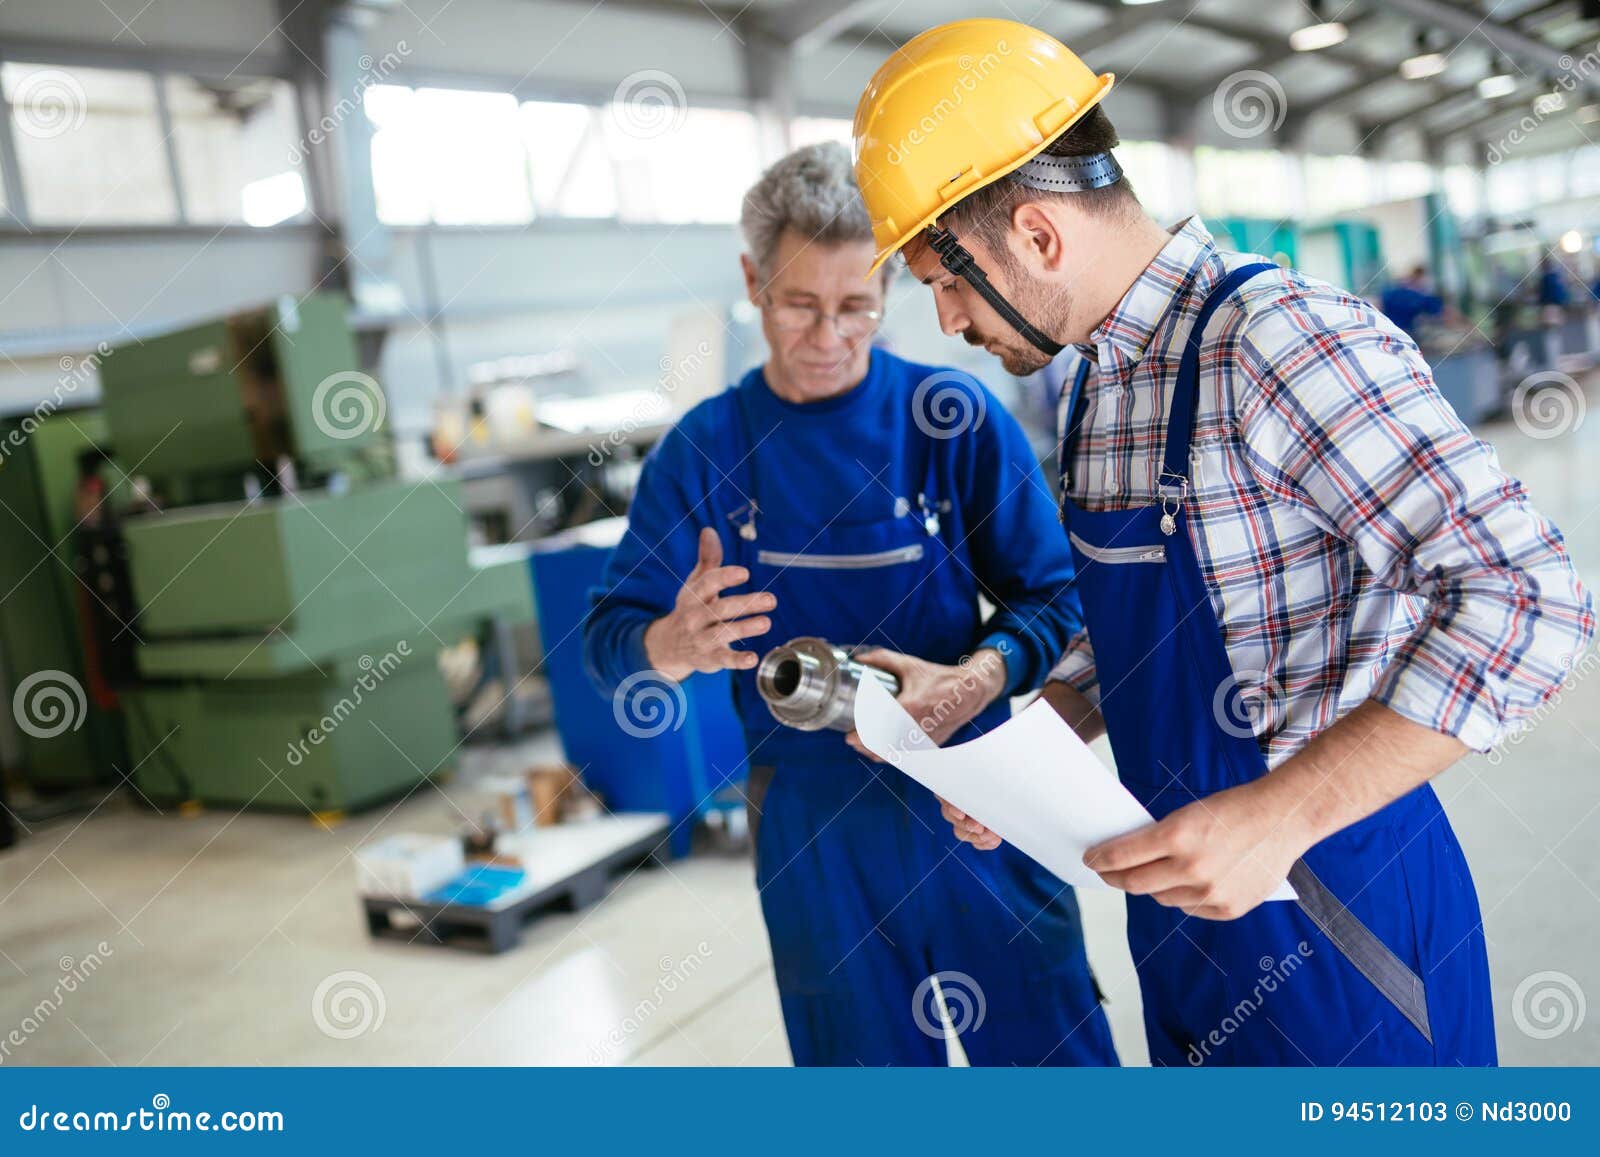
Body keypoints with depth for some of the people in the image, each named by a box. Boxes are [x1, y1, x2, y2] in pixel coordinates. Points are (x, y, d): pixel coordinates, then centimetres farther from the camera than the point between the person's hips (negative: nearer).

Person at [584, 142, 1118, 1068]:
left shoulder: (958, 417, -5)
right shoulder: (702, 450, -2)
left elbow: (1050, 599, -3)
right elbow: (608, 640, -2)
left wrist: (972, 683, -23)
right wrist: (673, 642, -25)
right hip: (808, 821, 1)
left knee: (1052, 1046, 7)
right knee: (862, 1057, 16)